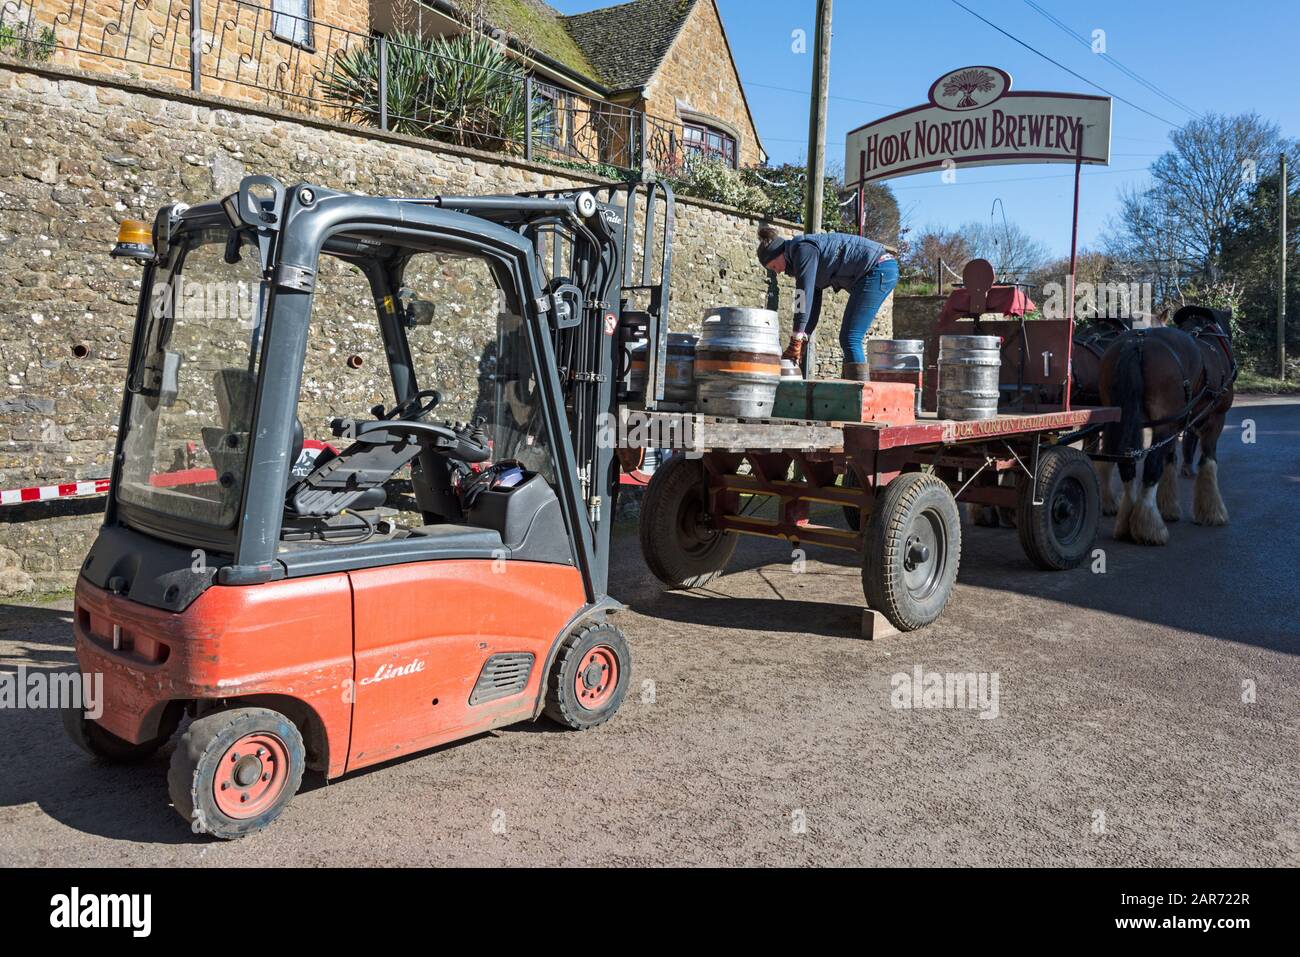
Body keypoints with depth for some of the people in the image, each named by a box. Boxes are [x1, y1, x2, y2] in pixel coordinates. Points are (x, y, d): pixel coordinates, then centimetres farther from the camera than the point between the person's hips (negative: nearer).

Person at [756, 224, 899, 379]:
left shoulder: (803, 249, -12)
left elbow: (804, 294, -20)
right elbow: (813, 301, 14)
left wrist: (795, 341, -20)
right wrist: (803, 341, 8)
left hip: (878, 269, -10)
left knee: (850, 340, -13)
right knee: (848, 340, 11)